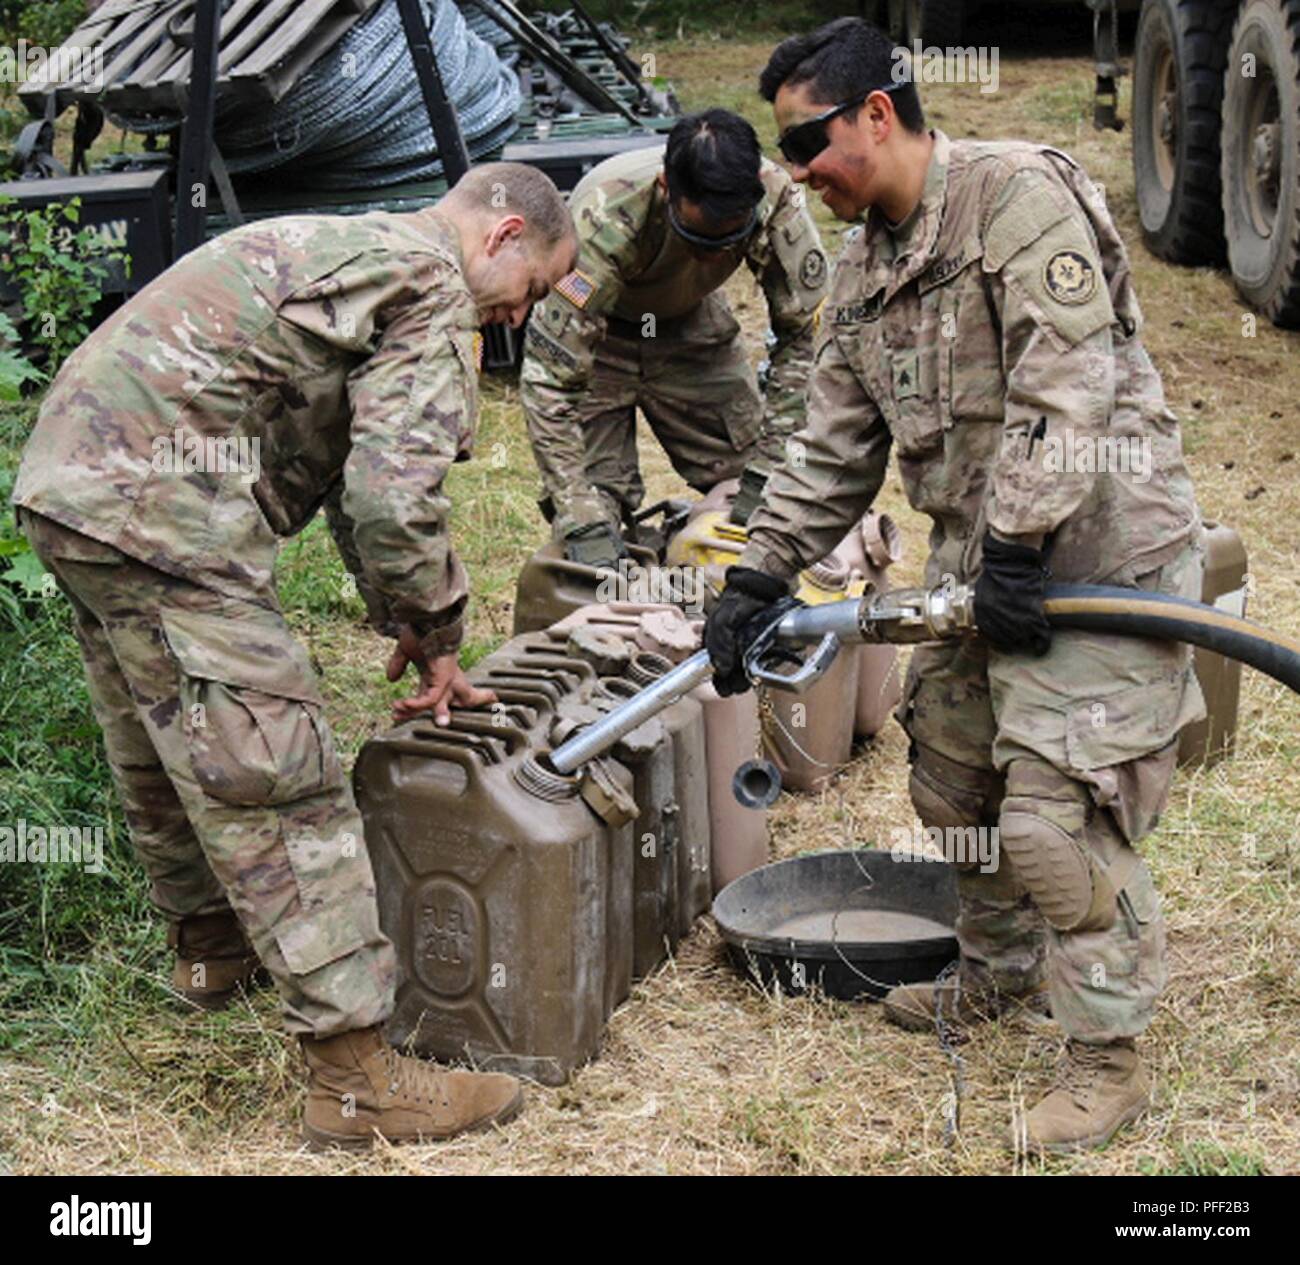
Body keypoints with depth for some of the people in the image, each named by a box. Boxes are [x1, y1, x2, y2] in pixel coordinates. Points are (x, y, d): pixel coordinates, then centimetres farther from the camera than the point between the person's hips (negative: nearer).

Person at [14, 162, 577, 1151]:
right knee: (274, 782, -9)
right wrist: (435, 635, 0)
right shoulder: (432, 291, -6)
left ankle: (205, 941, 48)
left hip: (68, 478, 11)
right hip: (162, 511, -10)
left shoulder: (344, 251, 25)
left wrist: (401, 623, 25)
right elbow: (396, 496, -16)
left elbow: (351, 469, 29)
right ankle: (357, 1077, -7)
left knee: (160, 749, 27)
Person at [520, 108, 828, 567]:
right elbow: (548, 377, -39)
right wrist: (583, 523, -44)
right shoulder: (605, 217, -41)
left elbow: (803, 333, -19)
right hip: (594, 328, -3)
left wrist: (766, 472, -24)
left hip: (688, 319, 3)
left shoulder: (775, 198, -32)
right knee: (595, 496, -15)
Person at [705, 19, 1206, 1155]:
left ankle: (1108, 1057, 6)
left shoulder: (1022, 195, -15)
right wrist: (758, 578, 9)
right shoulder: (865, 272, 12)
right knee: (950, 780, 17)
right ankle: (1001, 974, 41)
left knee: (1054, 813, -11)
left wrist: (1017, 550, -25)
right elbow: (836, 454, 16)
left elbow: (1066, 388, -24)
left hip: (1097, 553, -9)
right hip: (980, 564, 9)